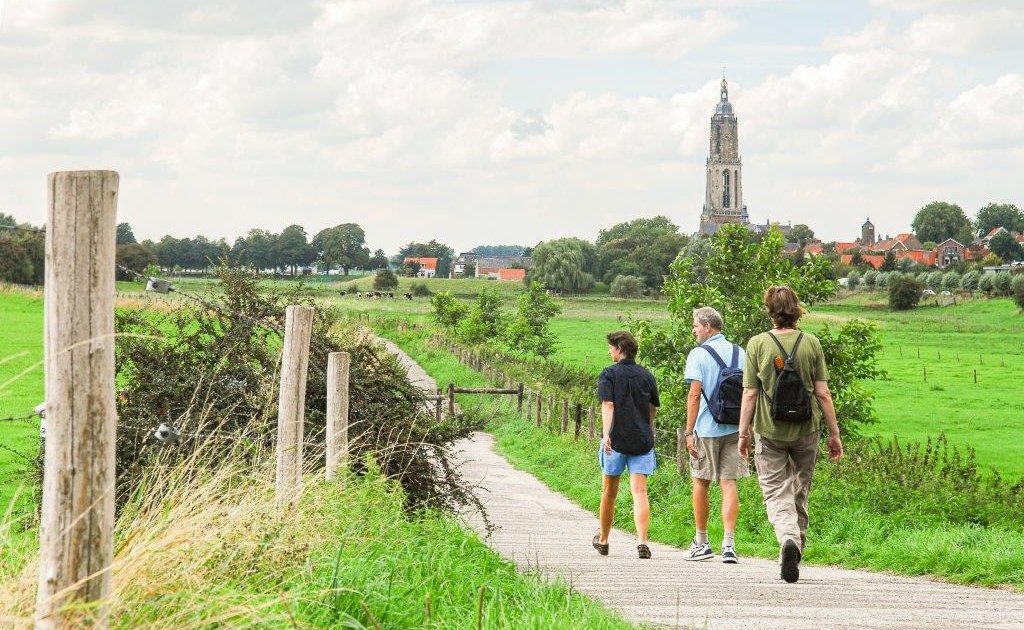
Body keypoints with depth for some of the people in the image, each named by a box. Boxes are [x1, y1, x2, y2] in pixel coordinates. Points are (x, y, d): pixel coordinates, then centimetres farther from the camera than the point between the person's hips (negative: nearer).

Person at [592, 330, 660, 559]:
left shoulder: (609, 374, -2)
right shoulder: (646, 375, 9)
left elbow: (608, 405, -15)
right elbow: (653, 409, 16)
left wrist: (606, 434, -24)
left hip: (616, 440, -2)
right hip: (642, 440, 2)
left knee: (609, 491, 13)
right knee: (639, 491, -5)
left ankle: (603, 540, 28)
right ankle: (642, 541, -23)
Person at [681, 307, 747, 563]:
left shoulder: (698, 355, -7)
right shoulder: (740, 353, 9)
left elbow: (694, 394, -12)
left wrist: (689, 432, -10)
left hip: (707, 429, -4)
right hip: (735, 427, 4)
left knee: (700, 483, 9)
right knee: (729, 484, 1)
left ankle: (701, 544, 16)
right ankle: (728, 544, -9)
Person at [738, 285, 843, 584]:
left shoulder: (757, 344, -5)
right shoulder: (811, 343, -1)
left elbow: (750, 394, -5)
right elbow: (823, 393, -1)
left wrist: (743, 432, 4)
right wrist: (834, 433, 6)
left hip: (769, 431, -2)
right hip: (806, 431, 2)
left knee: (776, 492, 1)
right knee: (799, 493, 16)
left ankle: (788, 539, -25)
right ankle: (795, 553, 21)